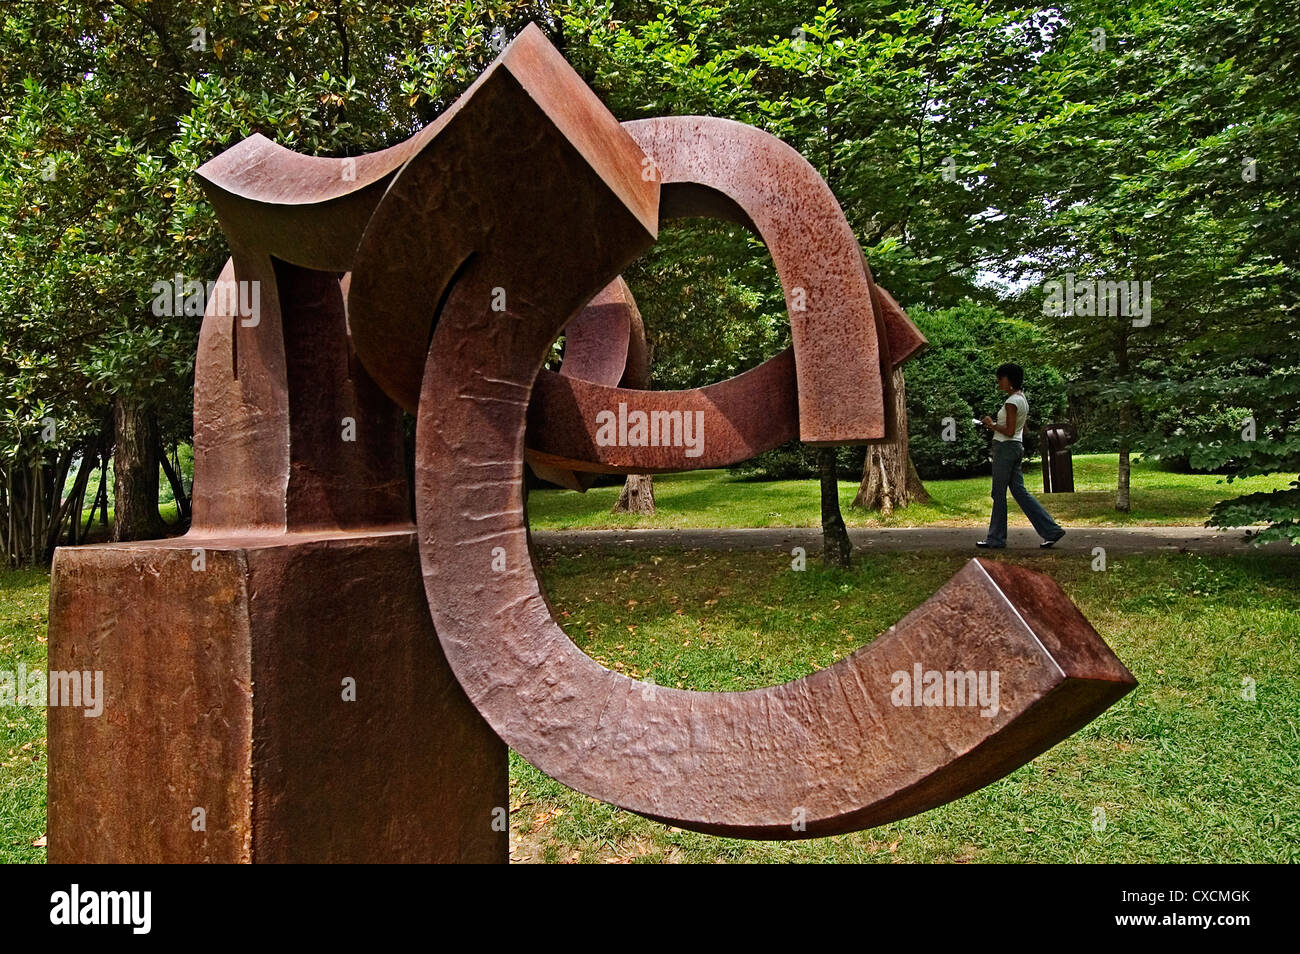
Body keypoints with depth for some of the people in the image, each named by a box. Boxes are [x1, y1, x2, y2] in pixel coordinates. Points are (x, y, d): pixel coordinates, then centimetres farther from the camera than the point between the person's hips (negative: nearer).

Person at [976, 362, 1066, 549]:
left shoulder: (1012, 401, -15)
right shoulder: (1022, 399, 15)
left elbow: (1009, 431, -20)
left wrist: (993, 424, -7)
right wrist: (995, 426, 14)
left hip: (1006, 448, -10)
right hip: (1016, 446, 10)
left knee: (999, 494, -1)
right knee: (1019, 491, 10)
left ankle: (996, 538, 7)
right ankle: (1051, 530, 8)